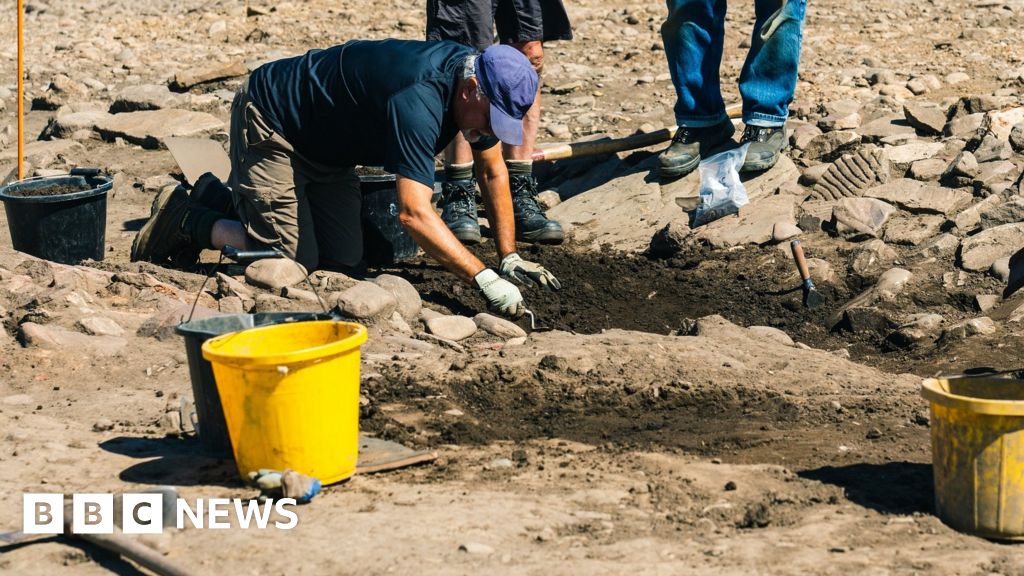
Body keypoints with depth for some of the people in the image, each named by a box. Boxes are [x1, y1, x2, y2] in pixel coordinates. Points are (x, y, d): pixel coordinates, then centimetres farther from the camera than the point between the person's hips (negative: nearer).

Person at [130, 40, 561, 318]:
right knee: (292, 261, -13)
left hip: (326, 145, 9)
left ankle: (226, 204, 21)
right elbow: (413, 213, -44)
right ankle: (185, 219, 7)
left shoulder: (478, 85, -10)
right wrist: (484, 279, -45)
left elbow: (493, 172, 3)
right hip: (269, 121, -9)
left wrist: (509, 257, -2)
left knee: (343, 258, 4)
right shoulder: (418, 99, -38)